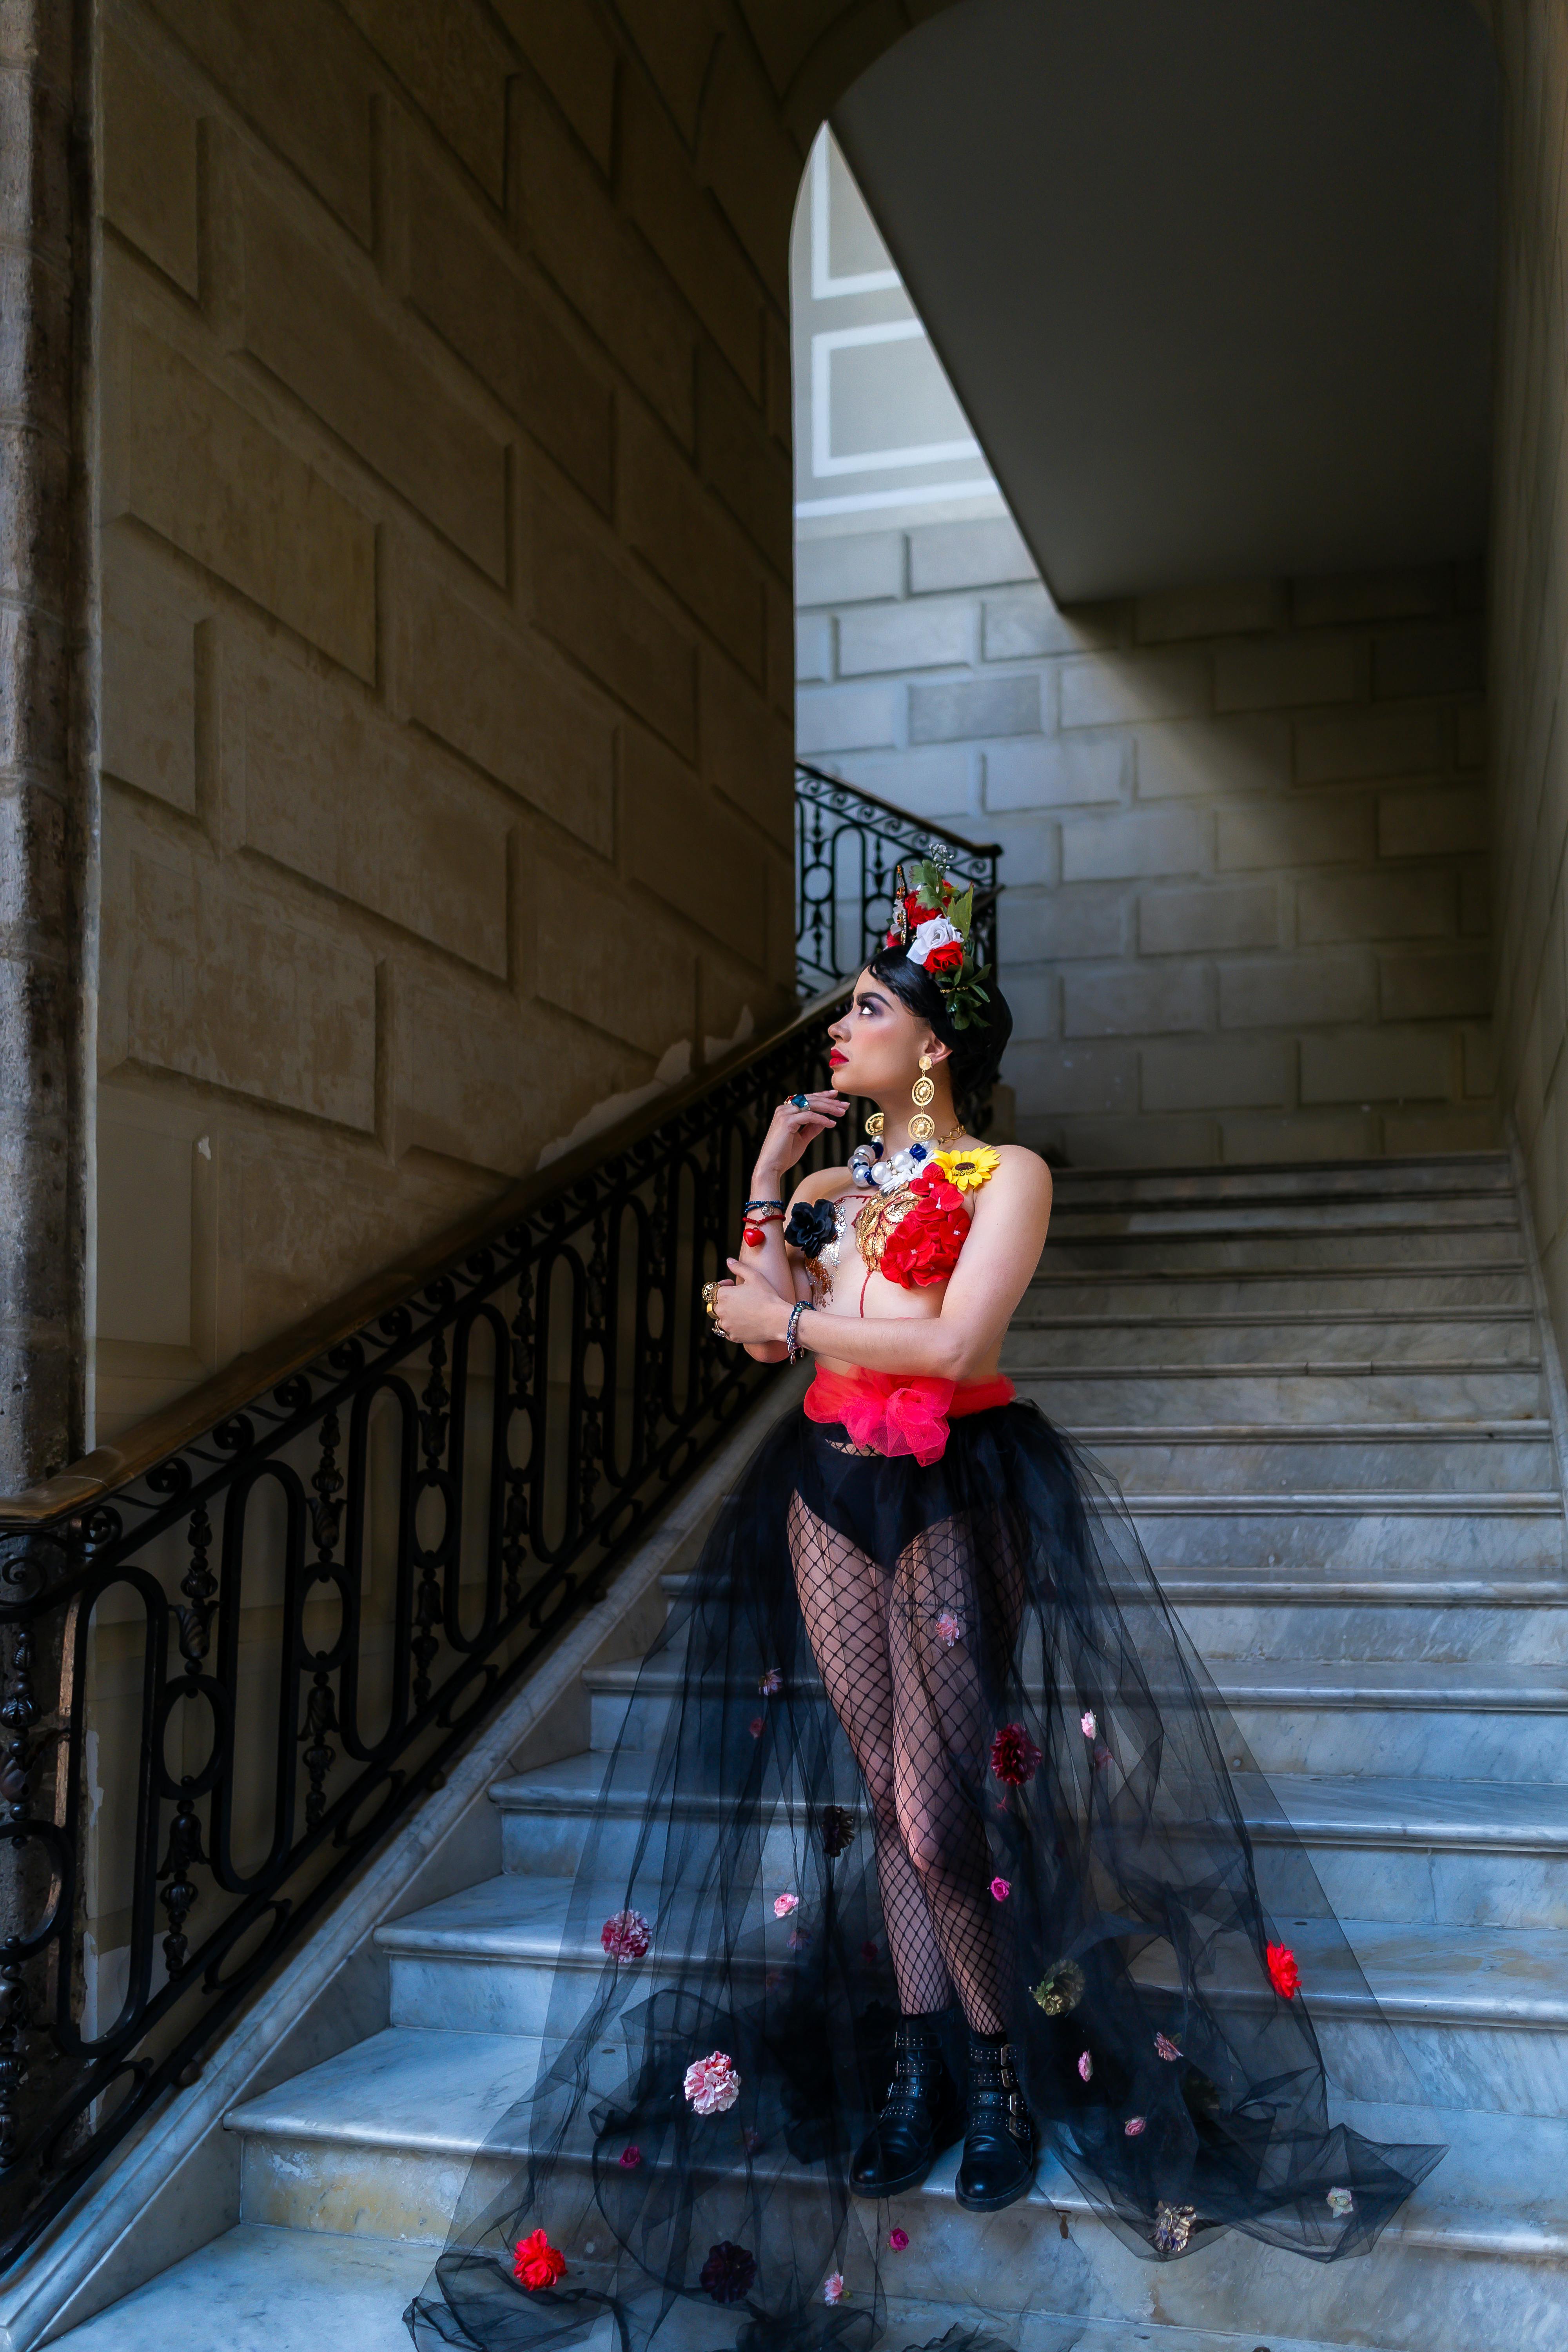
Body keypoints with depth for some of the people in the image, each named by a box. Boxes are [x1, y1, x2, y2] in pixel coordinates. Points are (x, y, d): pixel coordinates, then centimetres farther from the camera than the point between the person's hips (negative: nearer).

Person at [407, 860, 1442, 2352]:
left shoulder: (1005, 1176, -3)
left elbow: (953, 1344, -17)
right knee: (881, 1787, 7)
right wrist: (771, 1182, 4)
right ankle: (913, 2058, 18)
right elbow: (751, 1318, 8)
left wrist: (796, 1319, -9)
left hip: (954, 1488, -5)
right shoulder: (831, 1179, 16)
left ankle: (1007, 2059, 13)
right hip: (830, 1485, 5)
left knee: (934, 1807, -7)